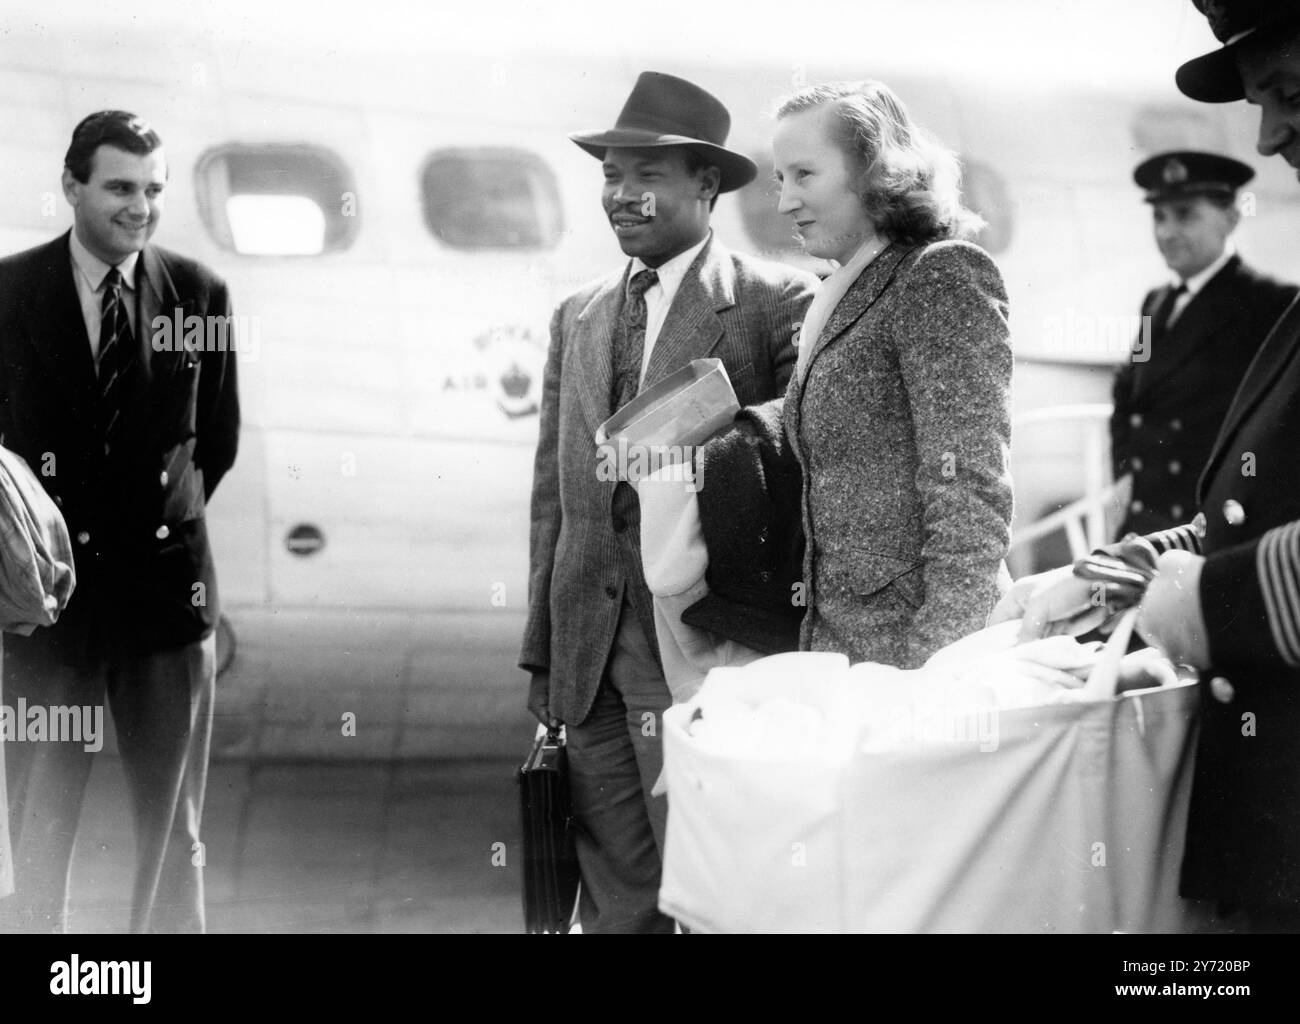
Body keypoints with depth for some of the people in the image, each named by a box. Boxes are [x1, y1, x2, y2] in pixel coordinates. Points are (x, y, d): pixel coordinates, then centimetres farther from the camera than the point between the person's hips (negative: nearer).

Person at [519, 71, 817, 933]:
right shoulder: (577, 318, 15)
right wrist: (543, 651, 11)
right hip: (590, 657, 5)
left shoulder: (777, 301, -3)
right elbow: (553, 493, 15)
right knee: (615, 901, 9)